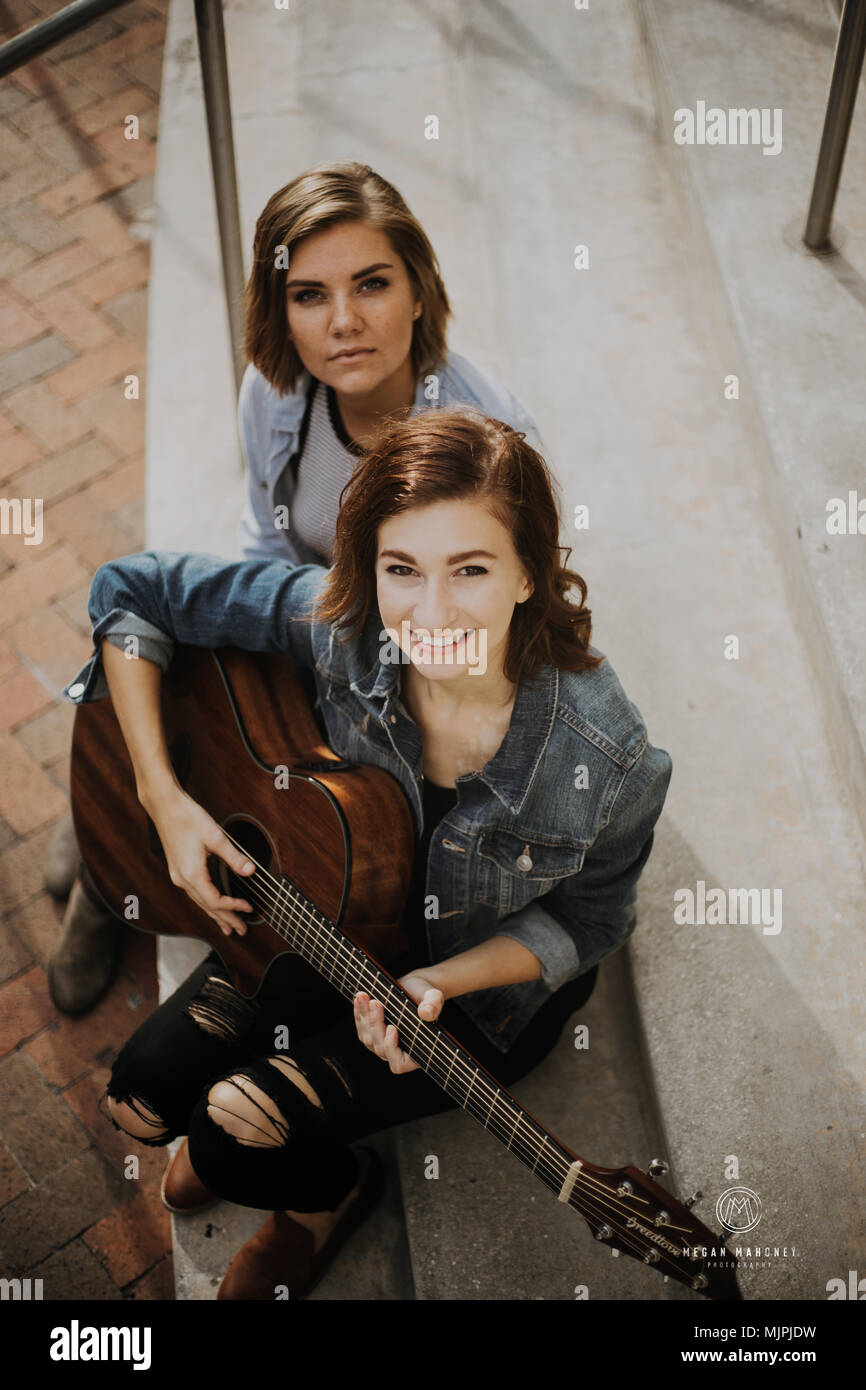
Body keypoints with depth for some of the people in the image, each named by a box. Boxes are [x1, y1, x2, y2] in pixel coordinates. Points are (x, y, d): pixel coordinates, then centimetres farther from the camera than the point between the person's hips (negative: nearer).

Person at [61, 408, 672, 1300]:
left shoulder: (608, 761, -35)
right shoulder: (338, 623, -29)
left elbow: (584, 920, -14)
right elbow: (132, 591, -16)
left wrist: (439, 982, -26)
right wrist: (163, 797, -20)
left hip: (486, 982, -3)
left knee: (239, 1135, -11)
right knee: (142, 1102, 1)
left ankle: (329, 1196, 26)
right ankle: (232, 1139, 37)